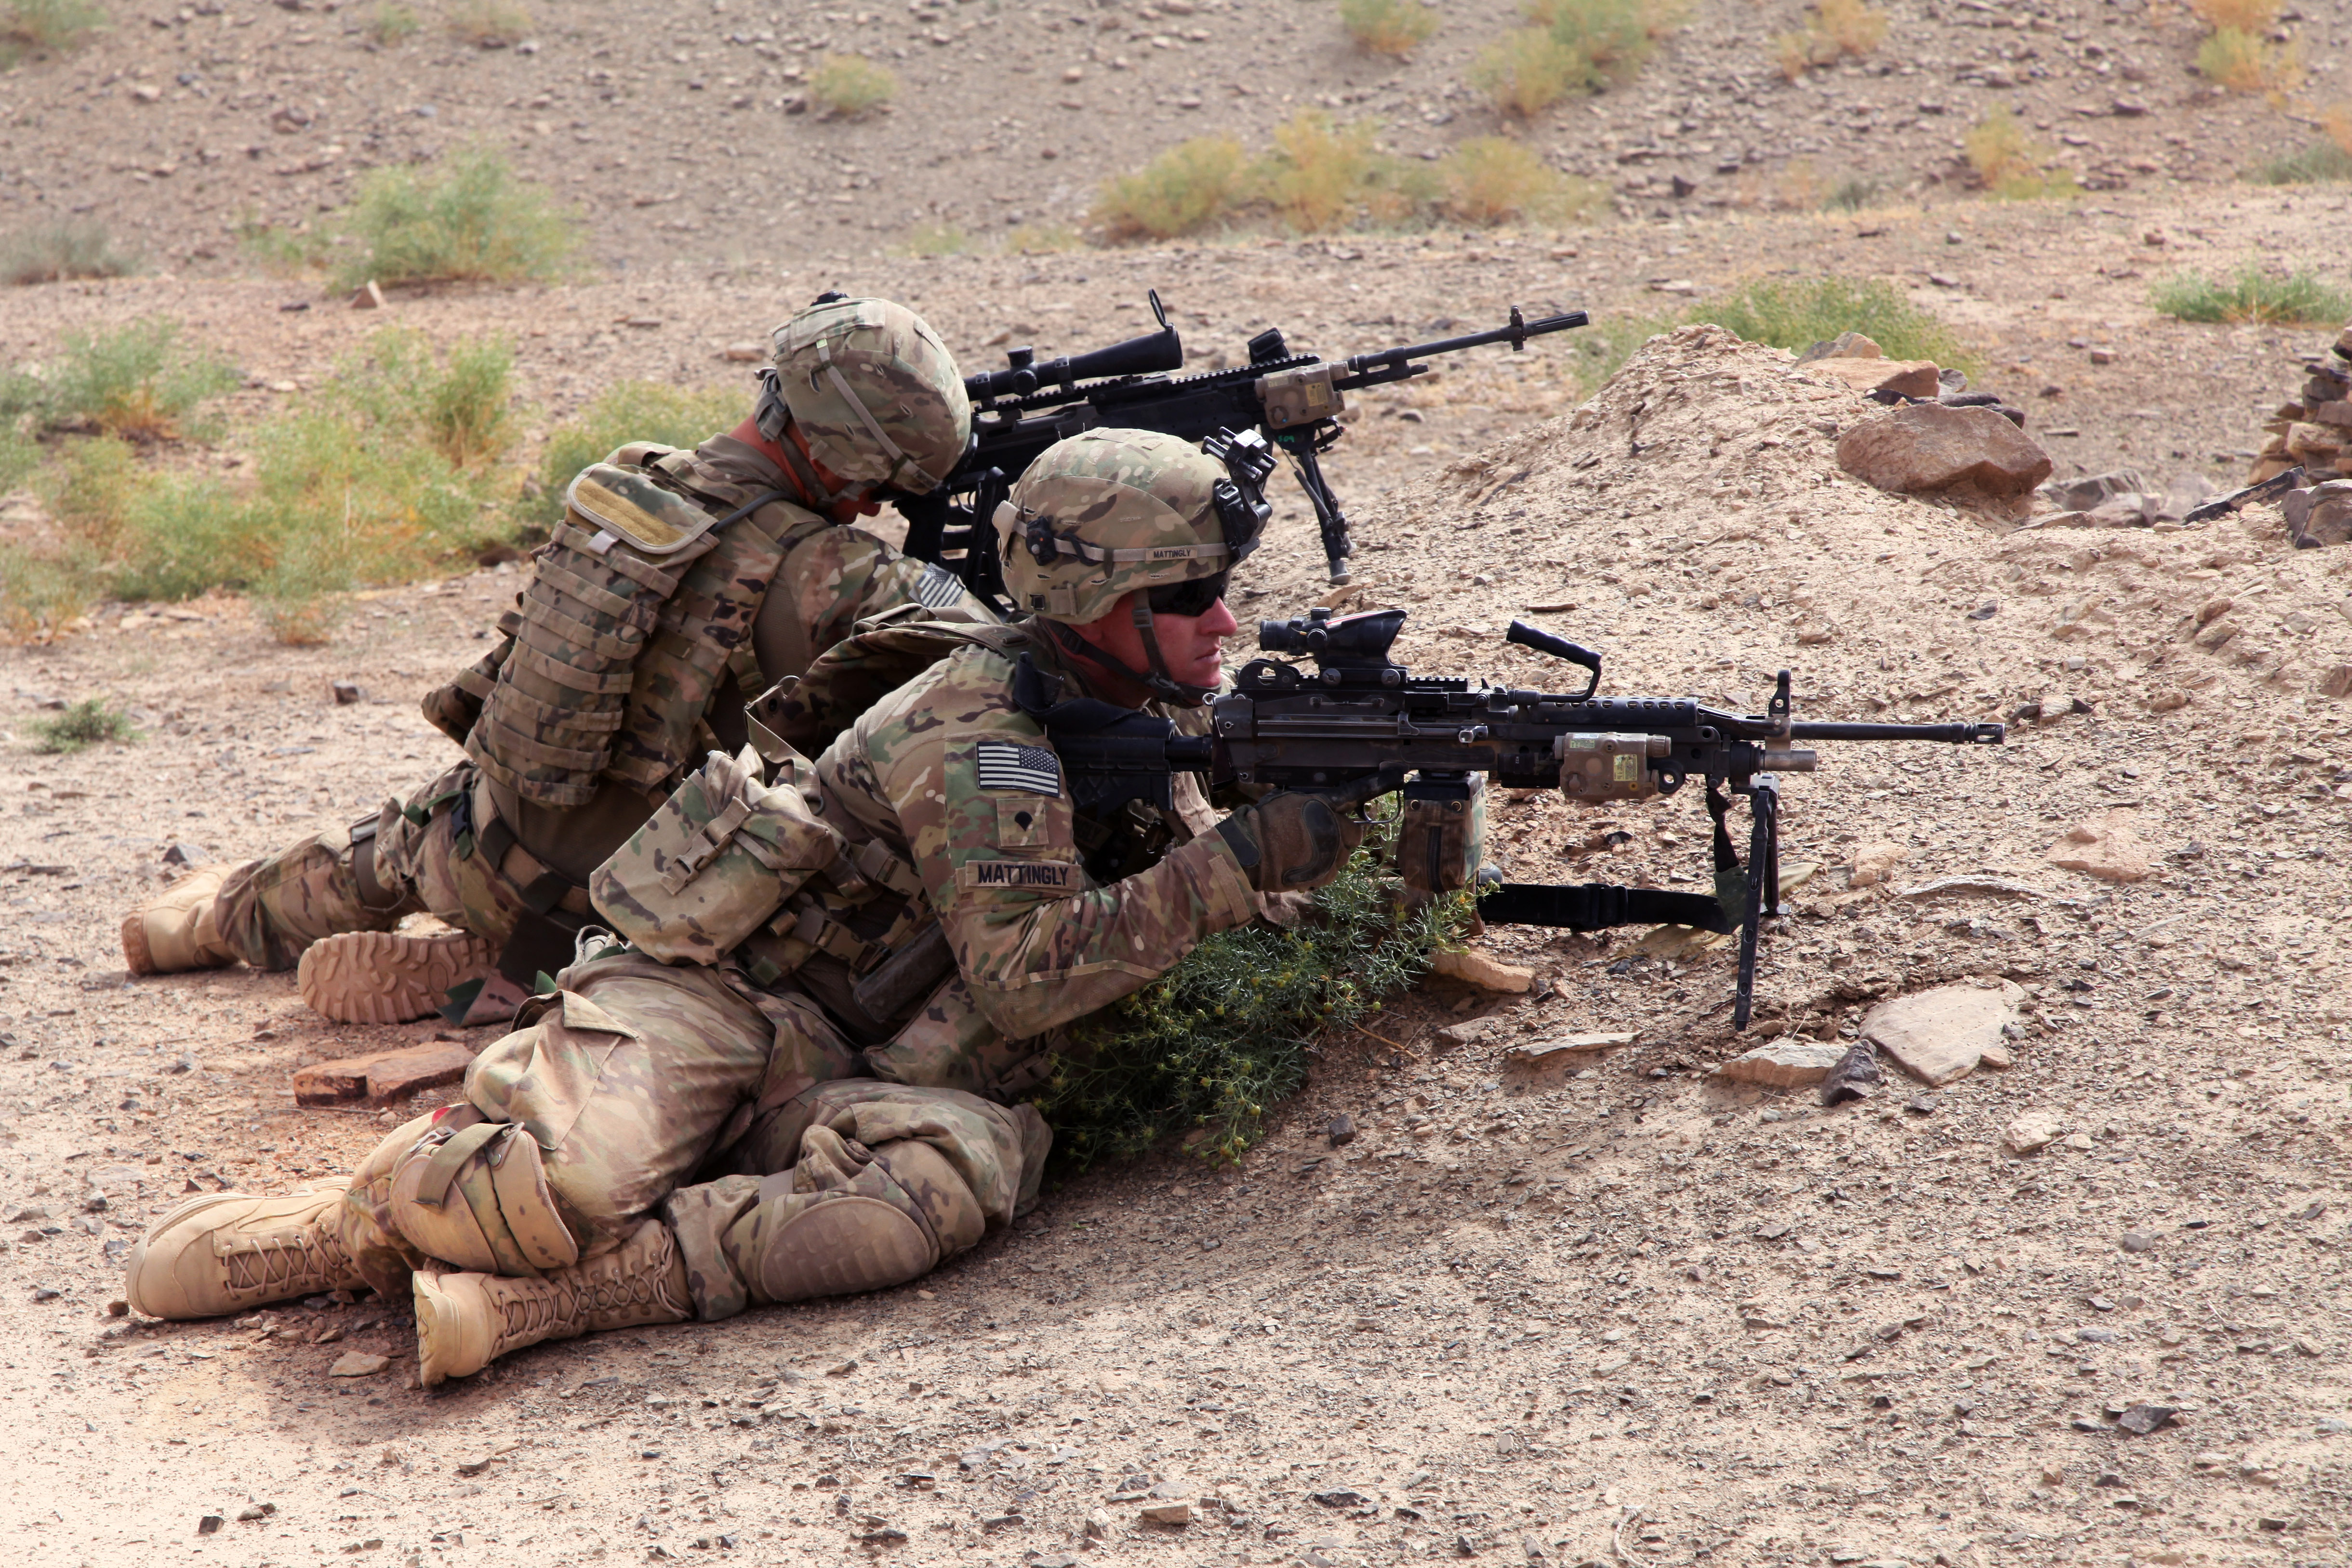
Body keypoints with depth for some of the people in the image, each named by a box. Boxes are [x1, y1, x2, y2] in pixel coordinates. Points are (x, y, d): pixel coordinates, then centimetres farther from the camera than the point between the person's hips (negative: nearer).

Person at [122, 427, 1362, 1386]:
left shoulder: (1137, 712, 14)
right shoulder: (982, 736, -15)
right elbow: (1025, 974, -21)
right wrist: (1238, 866, -21)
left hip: (834, 1075, 7)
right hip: (709, 1000, -7)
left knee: (959, 1174, -30)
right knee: (567, 1188, -36)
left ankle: (529, 1297, -32)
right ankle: (359, 1219, 1)